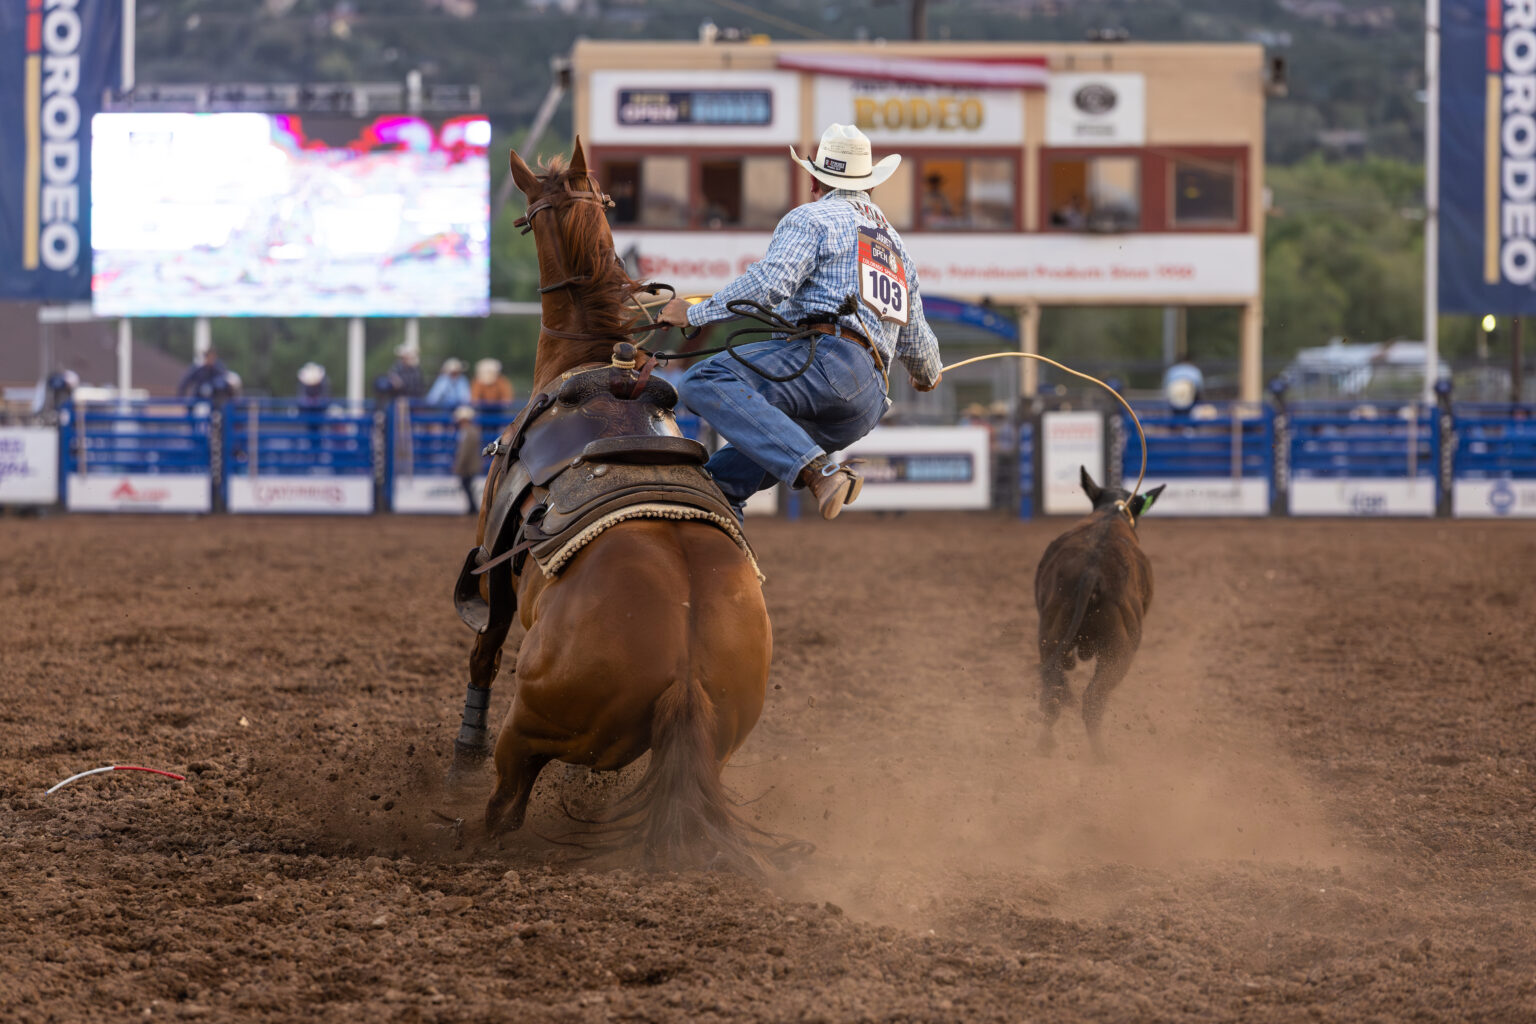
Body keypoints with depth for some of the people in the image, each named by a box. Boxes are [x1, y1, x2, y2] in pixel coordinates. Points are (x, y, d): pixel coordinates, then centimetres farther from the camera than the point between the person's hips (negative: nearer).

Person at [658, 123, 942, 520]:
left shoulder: (811, 218, 9)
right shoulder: (894, 242, 34)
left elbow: (768, 283, -9)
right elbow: (914, 338, 44)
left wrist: (694, 314, -1)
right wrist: (928, 374, 66)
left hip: (827, 357, -9)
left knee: (706, 383, -28)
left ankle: (816, 472, -43)